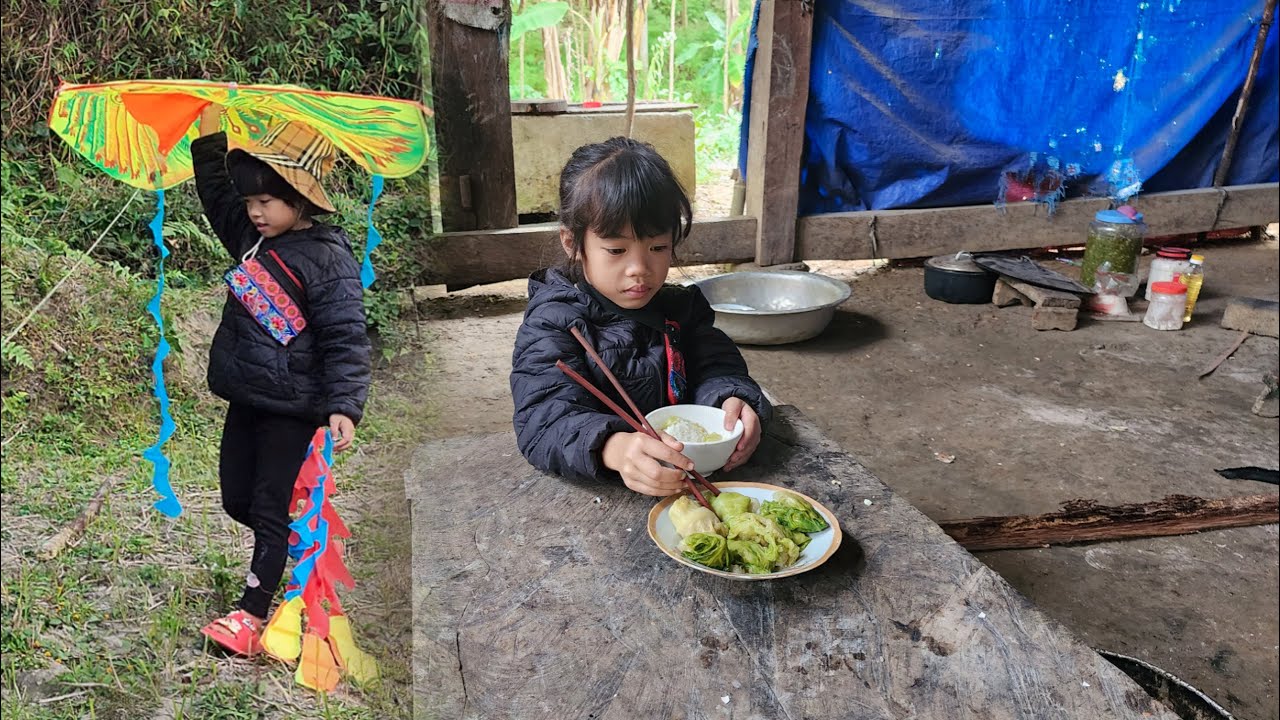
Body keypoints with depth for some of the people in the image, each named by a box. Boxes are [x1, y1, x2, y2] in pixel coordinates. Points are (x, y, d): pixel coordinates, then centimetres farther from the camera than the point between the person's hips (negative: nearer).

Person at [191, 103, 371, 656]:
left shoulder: (327, 259, -15)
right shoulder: (251, 237, 8)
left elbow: (346, 339, -19)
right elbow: (215, 190, 23)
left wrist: (343, 406, -27)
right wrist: (210, 130, 13)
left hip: (292, 407, -8)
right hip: (245, 396, 8)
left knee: (269, 506, 0)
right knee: (236, 498, 16)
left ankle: (253, 610, 12)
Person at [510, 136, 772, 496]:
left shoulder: (681, 308, 9)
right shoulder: (552, 324, -9)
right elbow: (544, 418, -22)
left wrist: (733, 399, -22)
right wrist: (614, 447, -43)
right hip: (590, 492, -4)